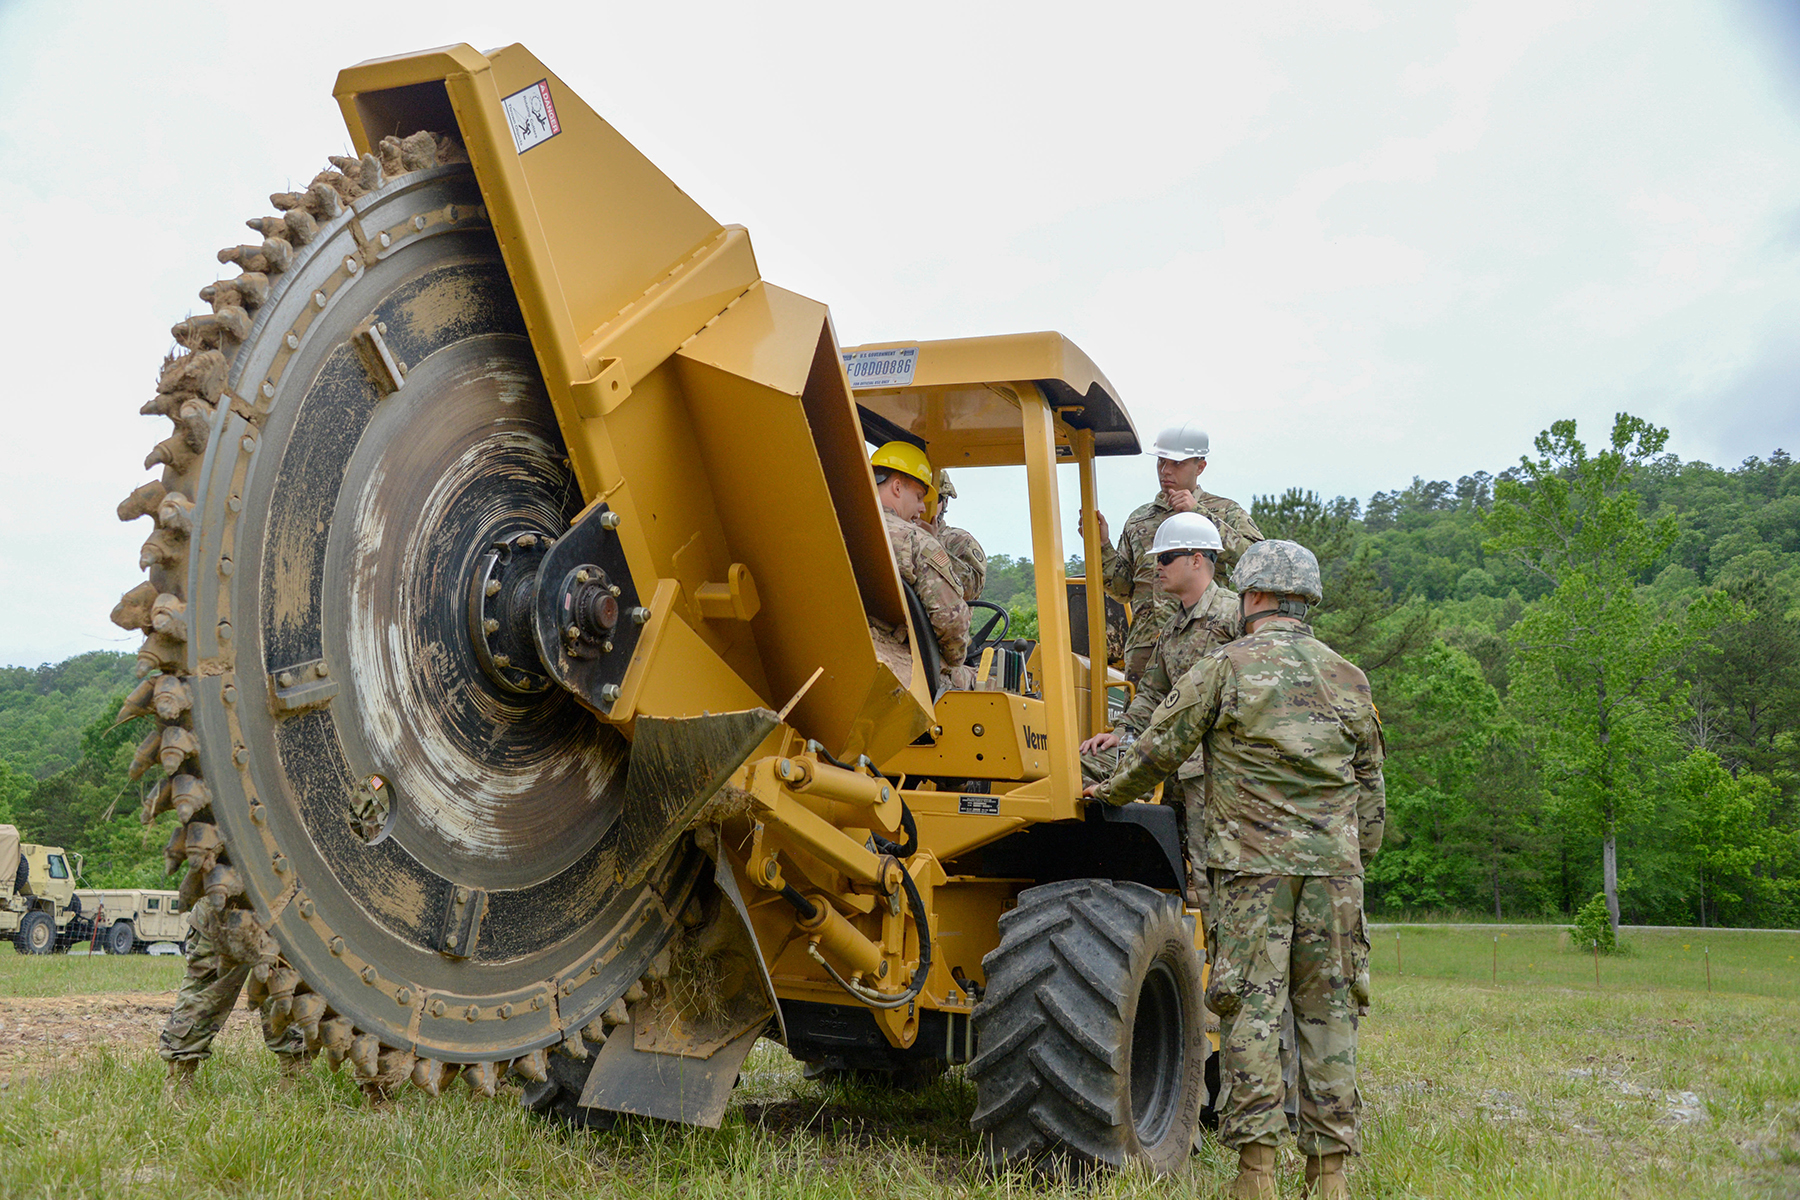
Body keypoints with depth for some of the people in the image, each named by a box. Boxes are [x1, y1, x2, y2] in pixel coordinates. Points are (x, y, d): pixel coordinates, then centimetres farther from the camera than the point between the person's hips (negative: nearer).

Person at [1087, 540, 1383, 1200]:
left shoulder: (1225, 667, -1)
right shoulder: (1349, 680, 12)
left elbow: (1160, 747, 3)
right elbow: (1370, 787, 16)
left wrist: (1111, 791, 20)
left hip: (1252, 862, -3)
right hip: (1333, 865, 4)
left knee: (1251, 1009, -1)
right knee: (1328, 1010, 7)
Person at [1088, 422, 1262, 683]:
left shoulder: (1225, 512, 10)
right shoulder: (1138, 520, 22)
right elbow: (1123, 591, 20)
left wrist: (1199, 514, -11)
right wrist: (1102, 546, 4)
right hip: (1144, 648, 4)